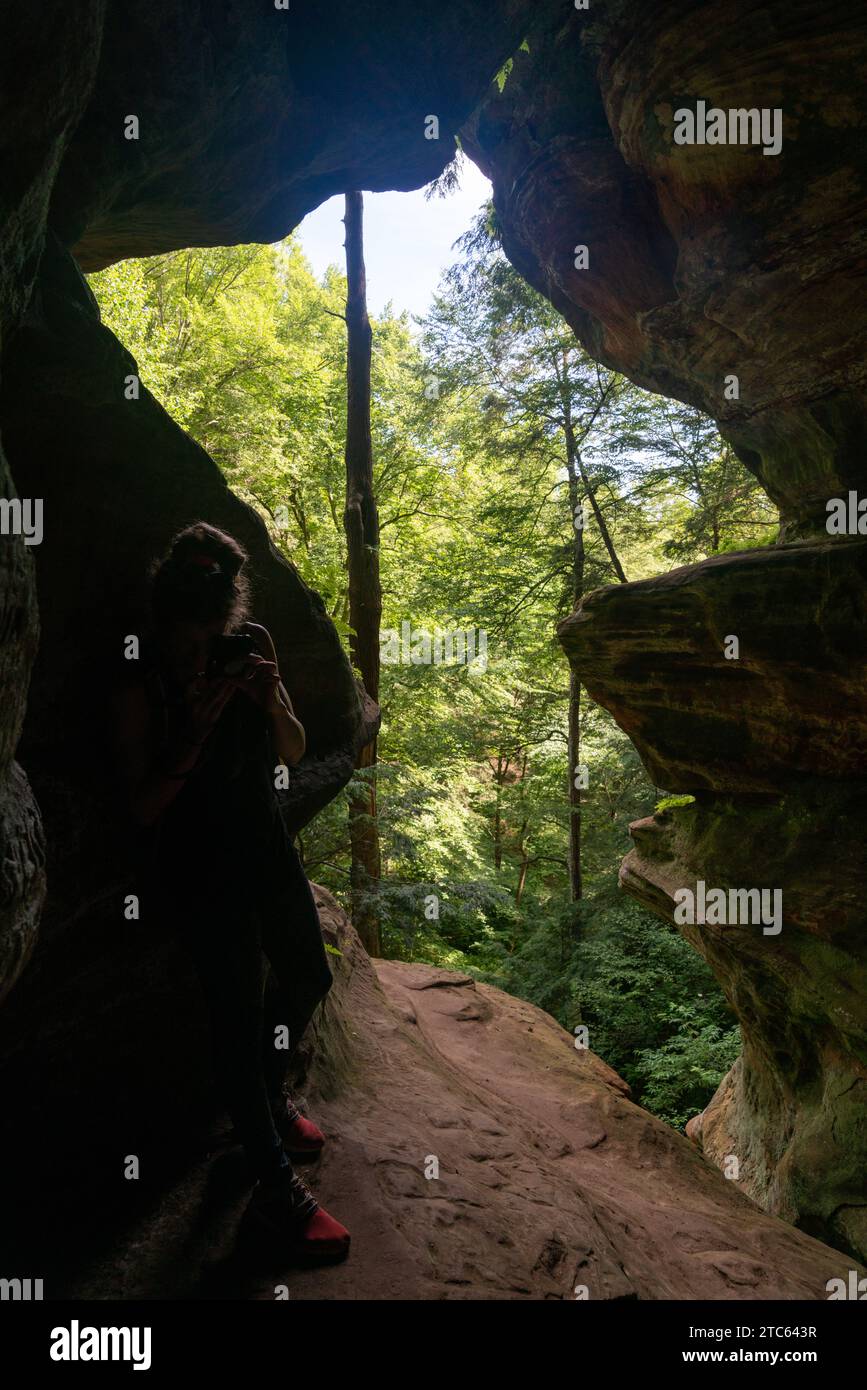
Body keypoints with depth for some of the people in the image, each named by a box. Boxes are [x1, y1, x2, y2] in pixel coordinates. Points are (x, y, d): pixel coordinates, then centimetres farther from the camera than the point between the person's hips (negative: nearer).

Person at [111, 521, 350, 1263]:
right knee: (240, 1009, -2)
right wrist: (194, 737, -29)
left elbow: (295, 753, 0)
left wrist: (274, 703, -20)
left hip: (265, 846, 6)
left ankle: (264, 1097, 45)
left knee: (309, 978, 17)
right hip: (198, 868, -6)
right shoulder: (143, 685, -19)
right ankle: (276, 1184, 17)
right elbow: (142, 807, -15)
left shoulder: (252, 645, -7)